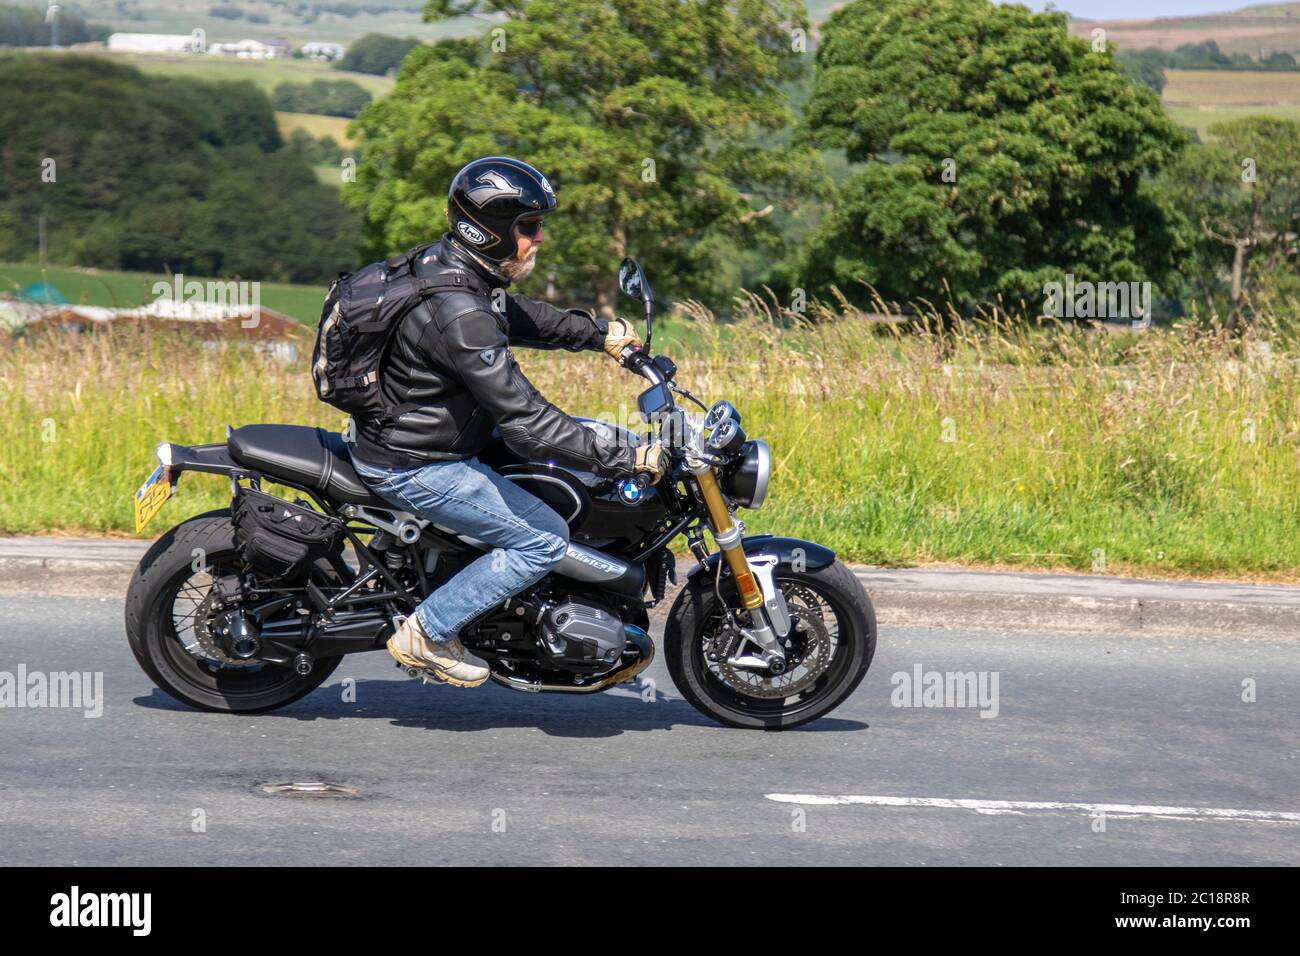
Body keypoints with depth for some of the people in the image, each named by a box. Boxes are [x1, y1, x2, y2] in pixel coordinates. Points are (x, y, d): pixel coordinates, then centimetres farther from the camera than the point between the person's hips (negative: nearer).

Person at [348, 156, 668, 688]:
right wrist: (625, 459, -28)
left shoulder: (444, 263, 1)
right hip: (415, 467, -10)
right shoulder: (460, 314, -31)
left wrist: (598, 334, 15)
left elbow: (517, 316, 21)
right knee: (545, 540, -11)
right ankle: (427, 634, 0)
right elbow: (523, 417, -31)